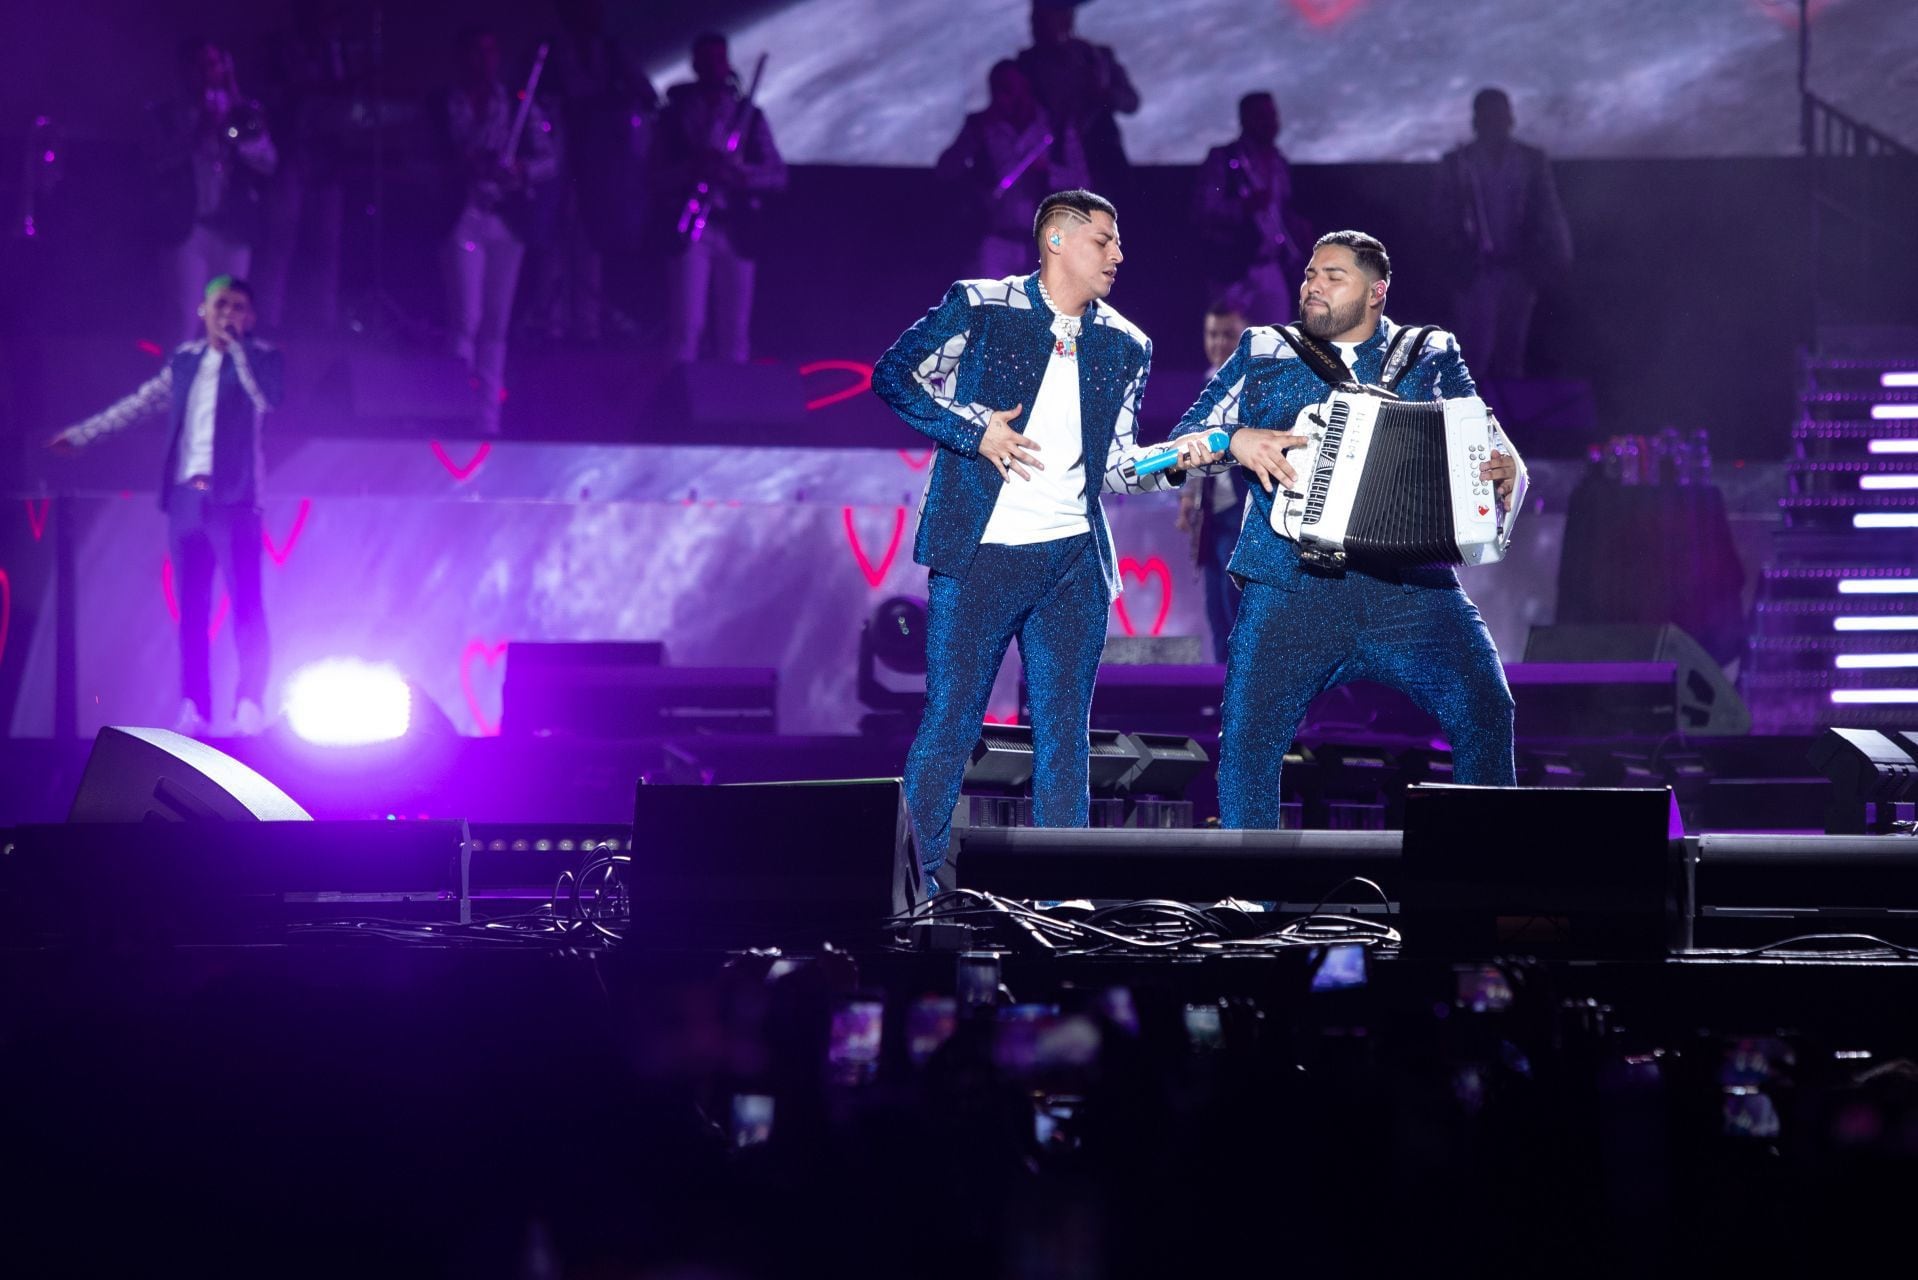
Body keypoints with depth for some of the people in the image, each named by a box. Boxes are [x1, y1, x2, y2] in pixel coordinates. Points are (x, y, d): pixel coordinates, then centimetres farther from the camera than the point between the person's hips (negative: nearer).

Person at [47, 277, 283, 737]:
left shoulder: (262, 358, 2)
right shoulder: (185, 360, 15)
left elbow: (269, 398, -17)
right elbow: (139, 404, 20)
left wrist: (237, 347, -12)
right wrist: (80, 434, 20)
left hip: (233, 497, -4)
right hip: (186, 495, 4)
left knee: (245, 603, -8)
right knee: (191, 607, 3)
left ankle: (250, 706, -8)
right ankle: (193, 707, 4)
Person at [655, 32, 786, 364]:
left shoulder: (748, 116, 13)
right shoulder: (676, 115, 9)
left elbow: (778, 175, 7)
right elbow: (659, 177, 3)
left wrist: (740, 174, -12)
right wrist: (694, 168, -16)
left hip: (735, 233, 2)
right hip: (690, 230, -2)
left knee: (734, 332, 2)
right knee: (688, 326, -12)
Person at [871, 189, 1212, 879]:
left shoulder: (1124, 346, 12)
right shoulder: (980, 307, -2)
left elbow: (1115, 463, 13)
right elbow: (894, 375, 0)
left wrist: (1171, 459, -8)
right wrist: (973, 431, -11)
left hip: (1073, 563, 4)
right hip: (980, 555, -4)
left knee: (1064, 735, 4)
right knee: (949, 724, -4)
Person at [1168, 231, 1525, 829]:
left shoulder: (1432, 355, 13)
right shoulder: (1262, 354, 13)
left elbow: (1485, 441, 13)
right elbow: (1181, 446, 11)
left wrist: (1506, 471, -11)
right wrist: (1236, 441, -11)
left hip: (1411, 583, 0)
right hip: (1290, 584, 0)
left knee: (1484, 713, -14)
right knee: (1247, 737, -8)